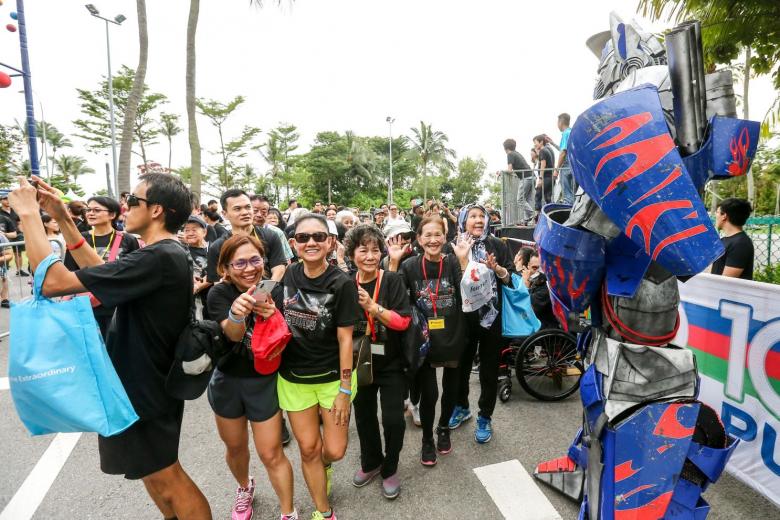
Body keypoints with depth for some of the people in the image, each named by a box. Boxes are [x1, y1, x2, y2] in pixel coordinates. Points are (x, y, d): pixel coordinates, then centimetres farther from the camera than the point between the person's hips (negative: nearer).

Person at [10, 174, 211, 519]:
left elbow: (52, 282, -28)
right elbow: (99, 272, 11)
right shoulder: (165, 254, 3)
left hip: (145, 385, -9)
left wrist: (28, 213, -16)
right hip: (144, 379, 9)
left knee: (164, 478, 10)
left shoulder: (158, 258, -29)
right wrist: (62, 217, 5)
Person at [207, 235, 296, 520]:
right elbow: (233, 335, -30)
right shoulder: (219, 293, -15)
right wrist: (236, 314, -55)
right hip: (227, 382, 1)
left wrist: (274, 315, -32)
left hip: (264, 382, -1)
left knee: (272, 454, 1)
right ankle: (245, 488, 51)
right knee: (235, 447, 21)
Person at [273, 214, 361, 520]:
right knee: (308, 449, 11)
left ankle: (324, 465, 43)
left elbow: (345, 339, -13)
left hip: (332, 377, -2)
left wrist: (344, 390, -11)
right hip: (293, 379, 3)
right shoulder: (286, 277, -4)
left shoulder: (342, 284, -15)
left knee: (334, 451, 5)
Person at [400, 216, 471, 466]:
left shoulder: (454, 263, -7)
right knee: (428, 393, 2)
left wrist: (463, 260, -27)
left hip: (452, 338, 1)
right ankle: (427, 440, 29)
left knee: (451, 388, 17)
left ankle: (444, 428, 46)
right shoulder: (410, 265, -5)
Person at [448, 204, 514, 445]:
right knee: (461, 365, 15)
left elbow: (512, 279, 0)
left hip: (492, 316, 0)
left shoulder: (497, 245, 0)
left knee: (489, 370, 10)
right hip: (463, 317, 1)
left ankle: (485, 418, 28)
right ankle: (461, 407, 39)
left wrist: (496, 268, -19)